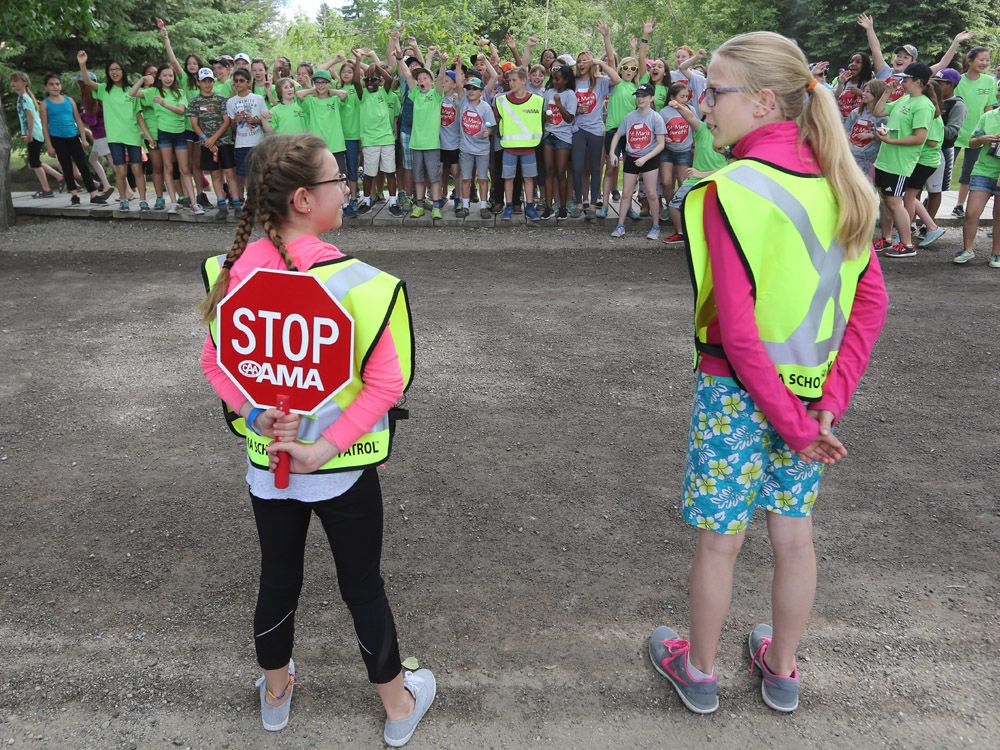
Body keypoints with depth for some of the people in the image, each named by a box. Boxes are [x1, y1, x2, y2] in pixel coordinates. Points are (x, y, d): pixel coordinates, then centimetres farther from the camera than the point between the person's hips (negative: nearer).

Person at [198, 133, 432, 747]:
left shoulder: (236, 272, -9)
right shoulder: (355, 281, -23)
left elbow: (215, 363, -1)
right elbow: (385, 383, -23)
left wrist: (255, 414, -10)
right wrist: (326, 448, -19)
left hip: (267, 461, 4)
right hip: (343, 467, -4)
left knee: (278, 578, 24)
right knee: (364, 587, 15)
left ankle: (276, 693, 48)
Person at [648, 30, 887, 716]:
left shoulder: (731, 191, -20)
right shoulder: (835, 180, 0)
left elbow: (739, 331, -24)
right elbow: (873, 300, -1)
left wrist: (792, 422, -14)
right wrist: (831, 397, -6)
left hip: (739, 391, -6)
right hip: (809, 392, 6)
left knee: (720, 540, 12)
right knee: (794, 532, 20)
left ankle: (699, 672, 35)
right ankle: (782, 671, 40)